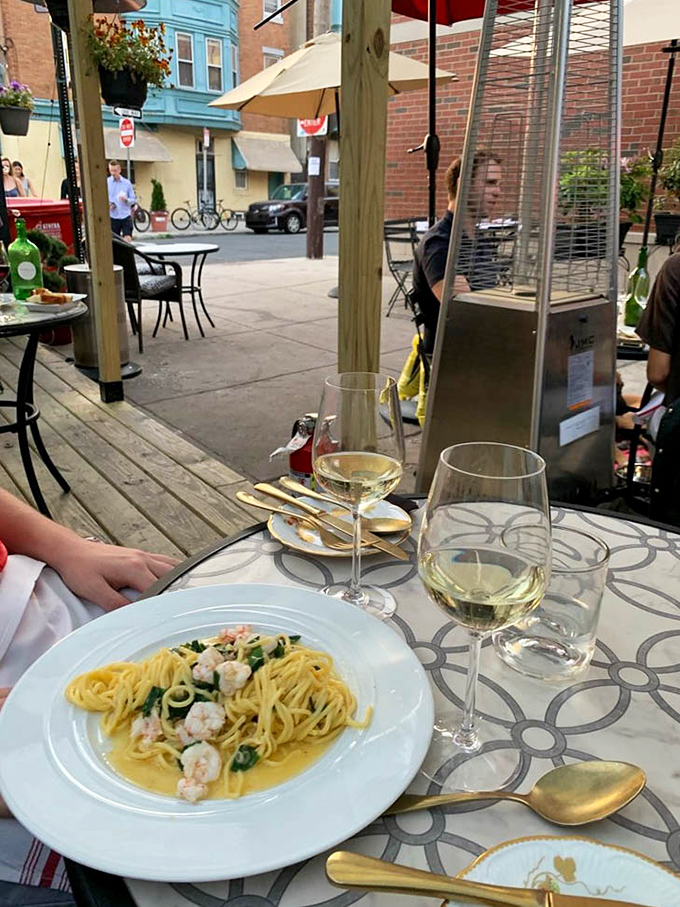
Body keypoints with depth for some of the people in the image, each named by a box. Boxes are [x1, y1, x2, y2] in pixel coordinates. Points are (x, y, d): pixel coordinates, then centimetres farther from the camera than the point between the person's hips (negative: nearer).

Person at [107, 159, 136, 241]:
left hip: (126, 216, 0)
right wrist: (107, 204, -15)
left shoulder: (127, 183, 7)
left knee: (128, 239, -10)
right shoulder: (106, 182, 4)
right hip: (113, 217, 0)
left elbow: (133, 200, 9)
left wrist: (126, 200, -13)